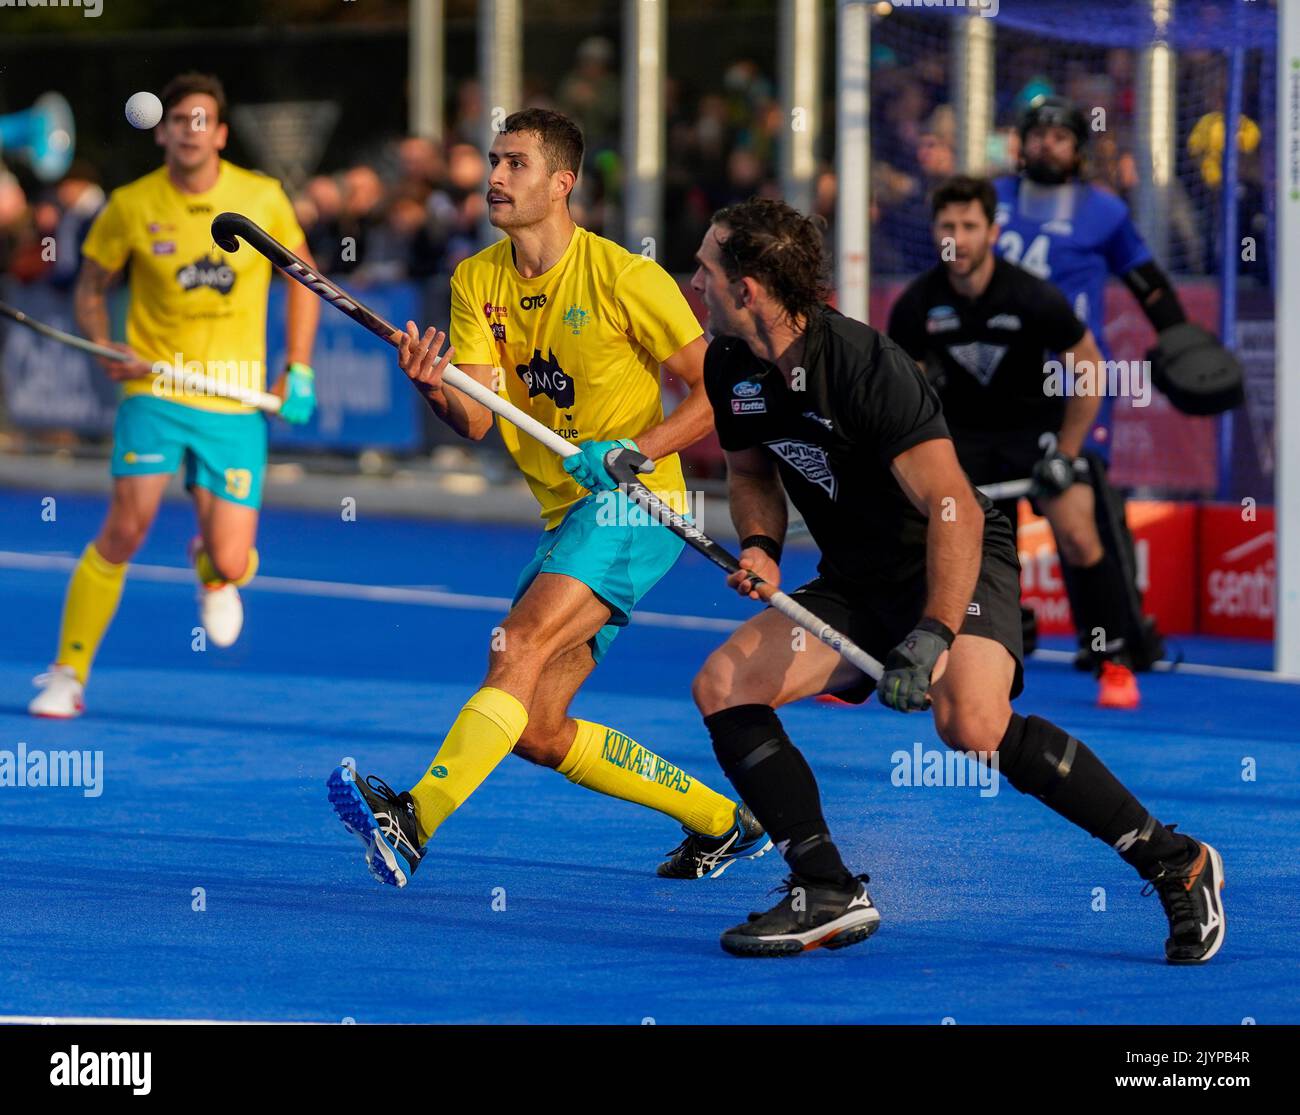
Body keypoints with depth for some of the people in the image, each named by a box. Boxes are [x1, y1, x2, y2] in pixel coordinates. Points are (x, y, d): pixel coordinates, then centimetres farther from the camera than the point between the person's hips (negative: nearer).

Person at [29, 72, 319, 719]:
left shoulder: (263, 199, -2)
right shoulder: (131, 207, -4)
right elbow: (92, 284, 9)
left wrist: (299, 370, 5)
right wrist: (104, 349, -9)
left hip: (236, 403, 1)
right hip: (155, 392, -1)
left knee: (231, 565, -6)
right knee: (124, 530, -17)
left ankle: (209, 566, 35)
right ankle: (67, 675, -2)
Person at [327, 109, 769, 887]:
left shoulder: (625, 279, -11)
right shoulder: (477, 281, 6)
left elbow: (718, 392, -8)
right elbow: (477, 420, -4)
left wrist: (634, 452, -22)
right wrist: (434, 387, -26)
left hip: (636, 505, -8)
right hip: (565, 518, 8)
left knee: (518, 649, -28)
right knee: (538, 730, 3)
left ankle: (413, 822, -41)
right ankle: (723, 821, 19)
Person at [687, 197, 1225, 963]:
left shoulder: (865, 365, -25)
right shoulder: (731, 368, -1)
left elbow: (954, 510, -29)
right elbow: (751, 469, 18)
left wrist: (932, 636, -38)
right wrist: (760, 547, -3)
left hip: (956, 567, -8)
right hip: (856, 584, 8)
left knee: (971, 725, -33)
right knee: (722, 686, -10)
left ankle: (1175, 863, -21)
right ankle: (830, 895, -6)